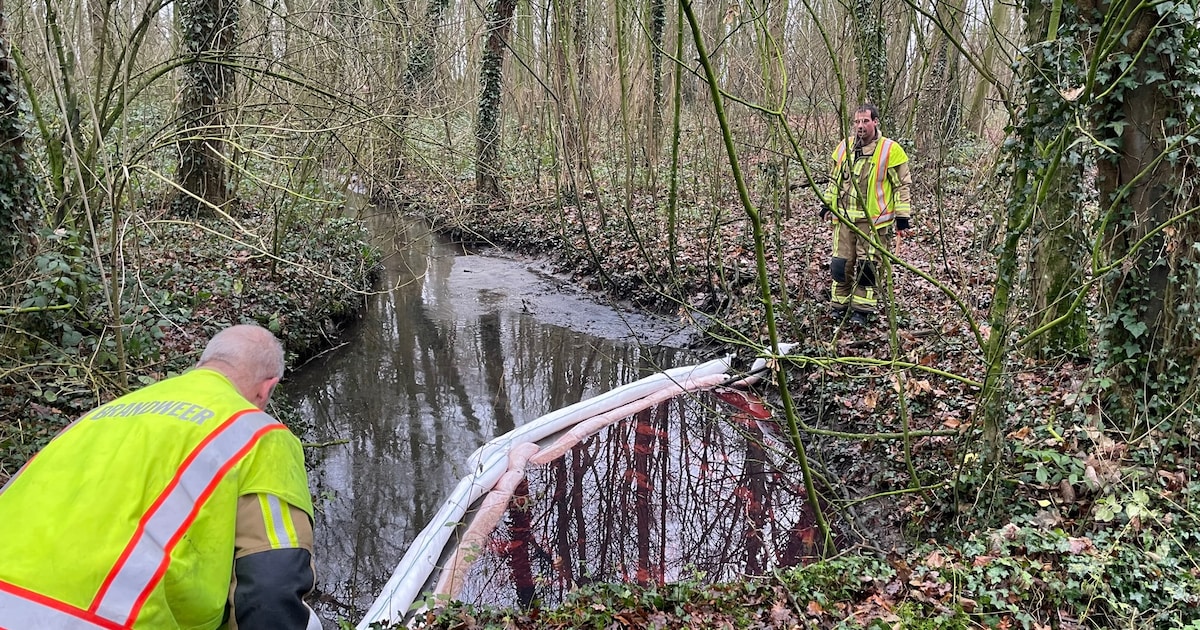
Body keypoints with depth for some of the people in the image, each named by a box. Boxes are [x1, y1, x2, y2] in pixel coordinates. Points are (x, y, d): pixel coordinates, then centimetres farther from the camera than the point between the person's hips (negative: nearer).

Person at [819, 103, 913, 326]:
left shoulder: (890, 150, -6)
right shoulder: (844, 147, 9)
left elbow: (903, 185, -3)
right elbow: (834, 179, 23)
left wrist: (902, 216, -4)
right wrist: (827, 203, 18)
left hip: (873, 220, -5)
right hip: (844, 218, 5)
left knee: (868, 265, 0)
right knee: (841, 263, 8)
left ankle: (863, 308, 10)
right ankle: (839, 303, 21)